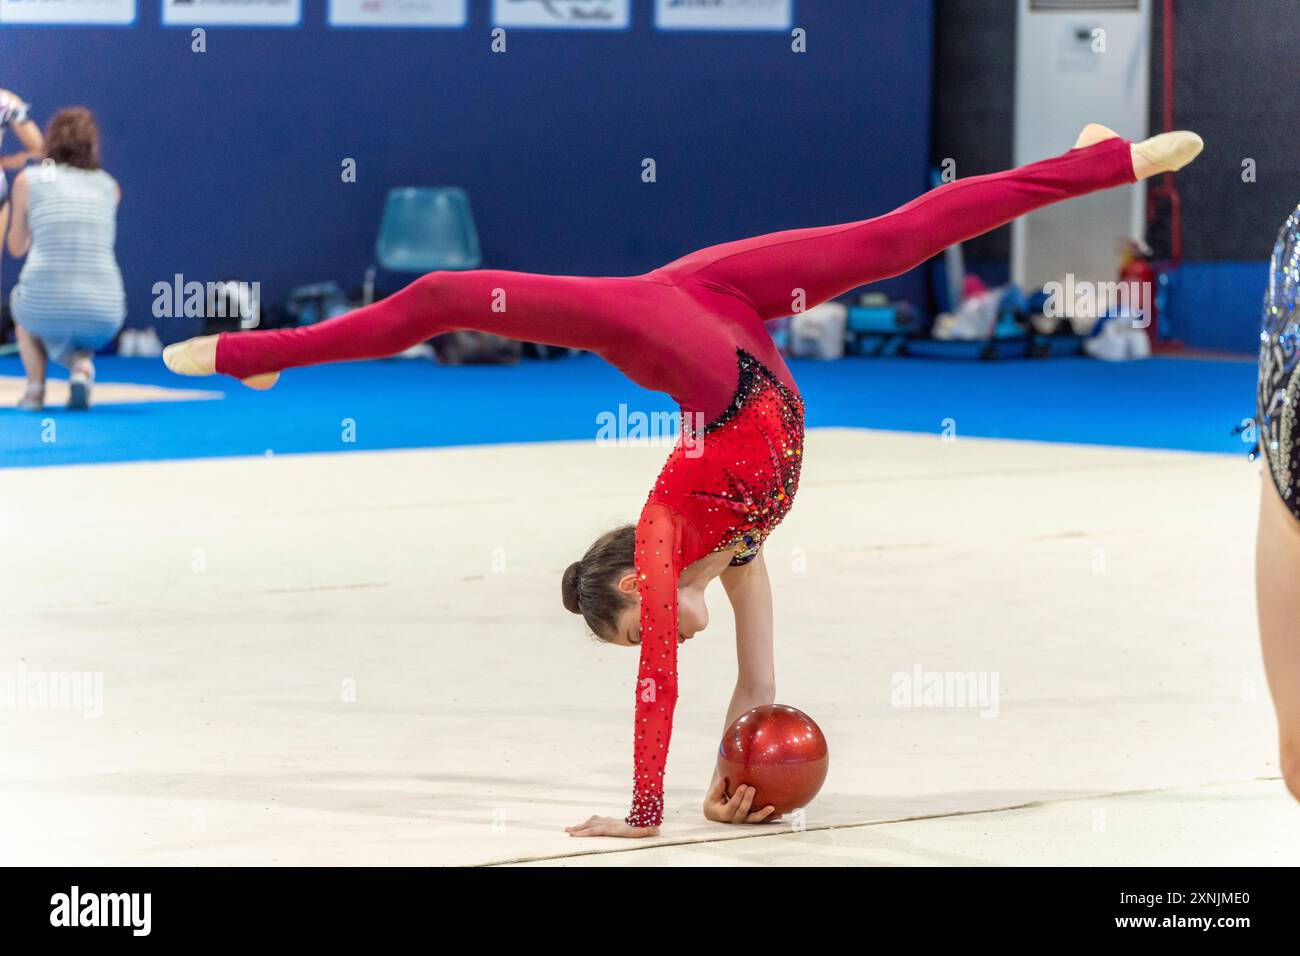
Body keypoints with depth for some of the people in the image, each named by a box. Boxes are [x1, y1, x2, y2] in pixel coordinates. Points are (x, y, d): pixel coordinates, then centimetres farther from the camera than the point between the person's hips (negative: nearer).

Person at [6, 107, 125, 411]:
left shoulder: (29, 179, 8)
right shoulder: (110, 187, 14)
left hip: (44, 311, -1)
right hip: (103, 315, 1)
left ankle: (35, 386, 17)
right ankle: (81, 365, 4)